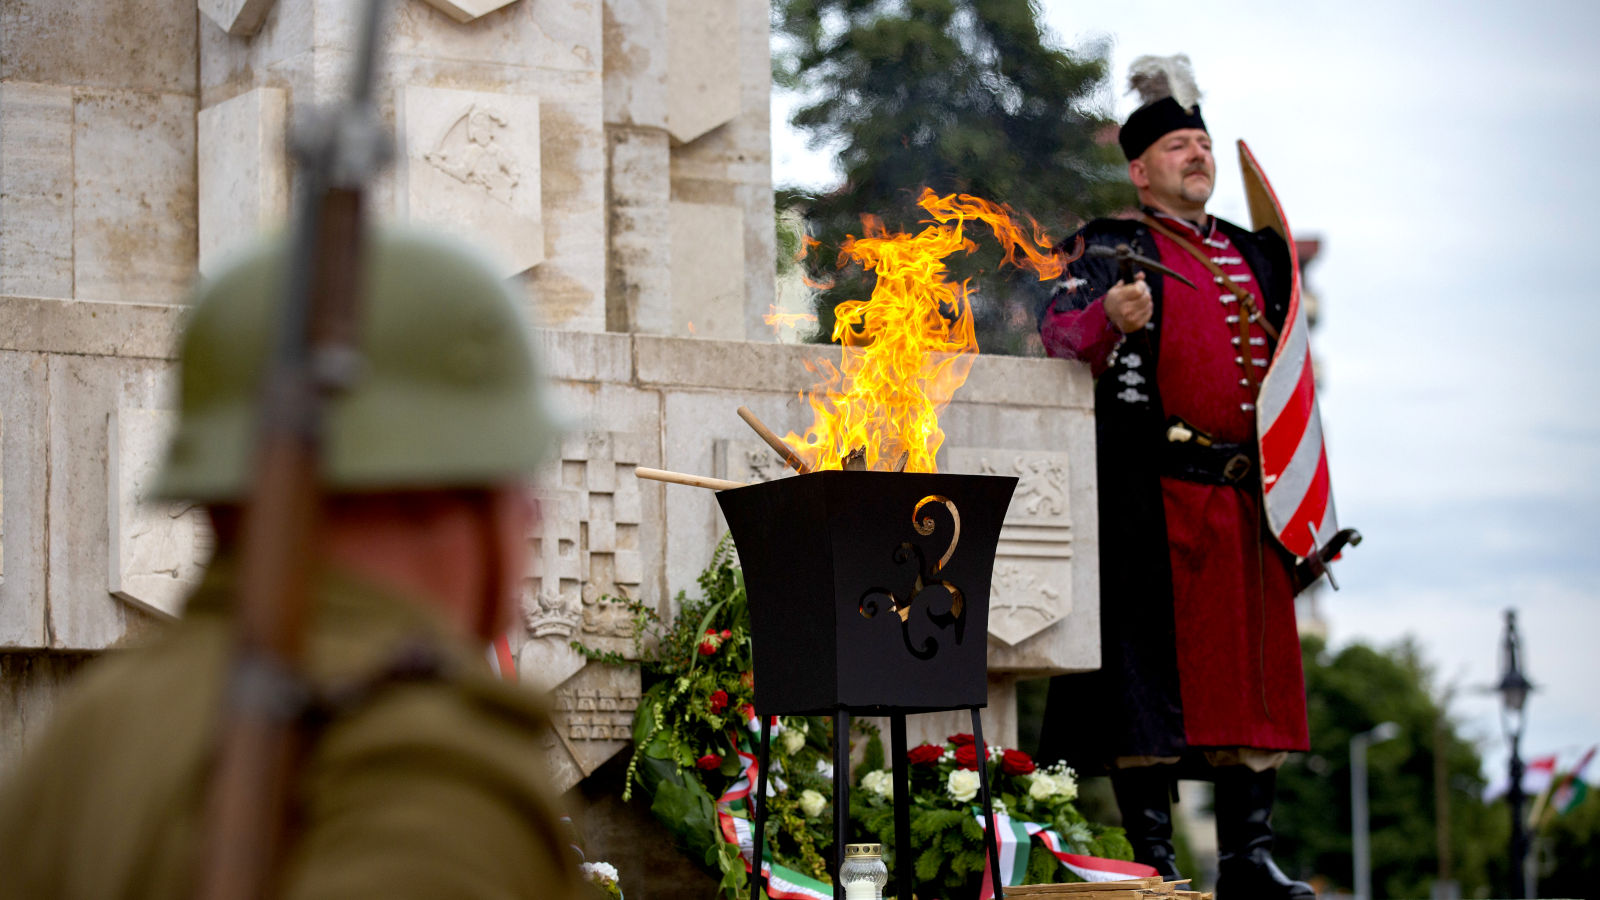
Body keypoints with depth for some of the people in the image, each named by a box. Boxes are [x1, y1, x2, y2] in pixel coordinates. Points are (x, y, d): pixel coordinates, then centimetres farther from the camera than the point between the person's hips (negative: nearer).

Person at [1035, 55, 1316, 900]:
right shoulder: (1115, 246, 2)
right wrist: (1109, 319, -37)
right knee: (1152, 671, -7)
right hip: (1155, 496, -6)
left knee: (1255, 669, 4)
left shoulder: (1255, 254, 20)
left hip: (1248, 501, 6)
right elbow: (1059, 328, -15)